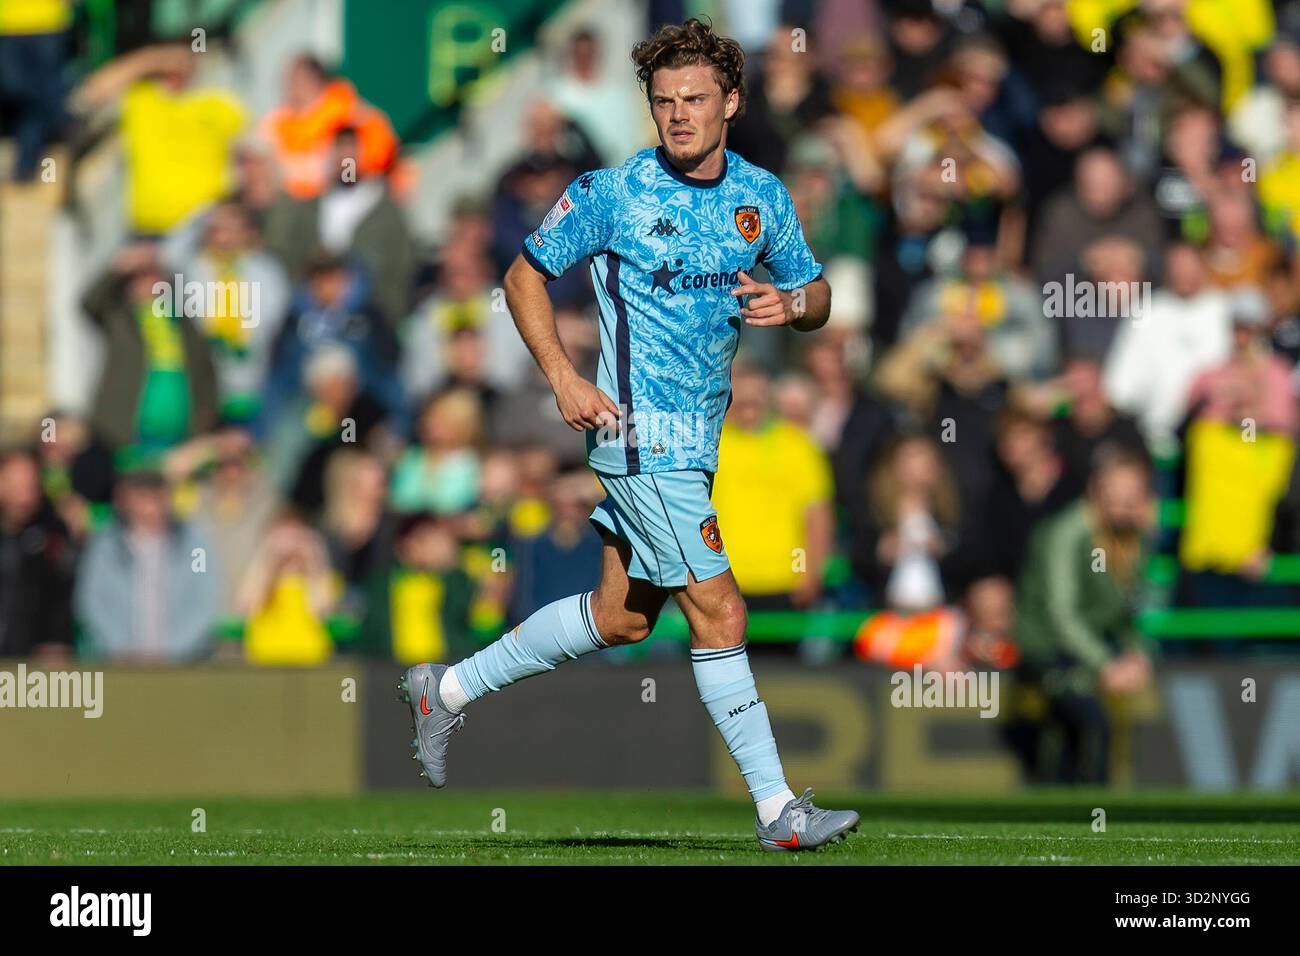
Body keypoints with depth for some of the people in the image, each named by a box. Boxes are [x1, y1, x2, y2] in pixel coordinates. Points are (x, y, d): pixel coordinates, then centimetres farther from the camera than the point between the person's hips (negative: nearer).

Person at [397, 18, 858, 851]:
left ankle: (448, 689, 29)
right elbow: (526, 276, 1)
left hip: (698, 433, 7)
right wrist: (564, 379, -11)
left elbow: (817, 295, 15)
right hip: (643, 430, -7)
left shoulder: (763, 196, 6)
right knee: (718, 613, -9)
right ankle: (779, 812, -5)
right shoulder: (612, 194, -9)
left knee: (620, 618, 14)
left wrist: (793, 304, -10)